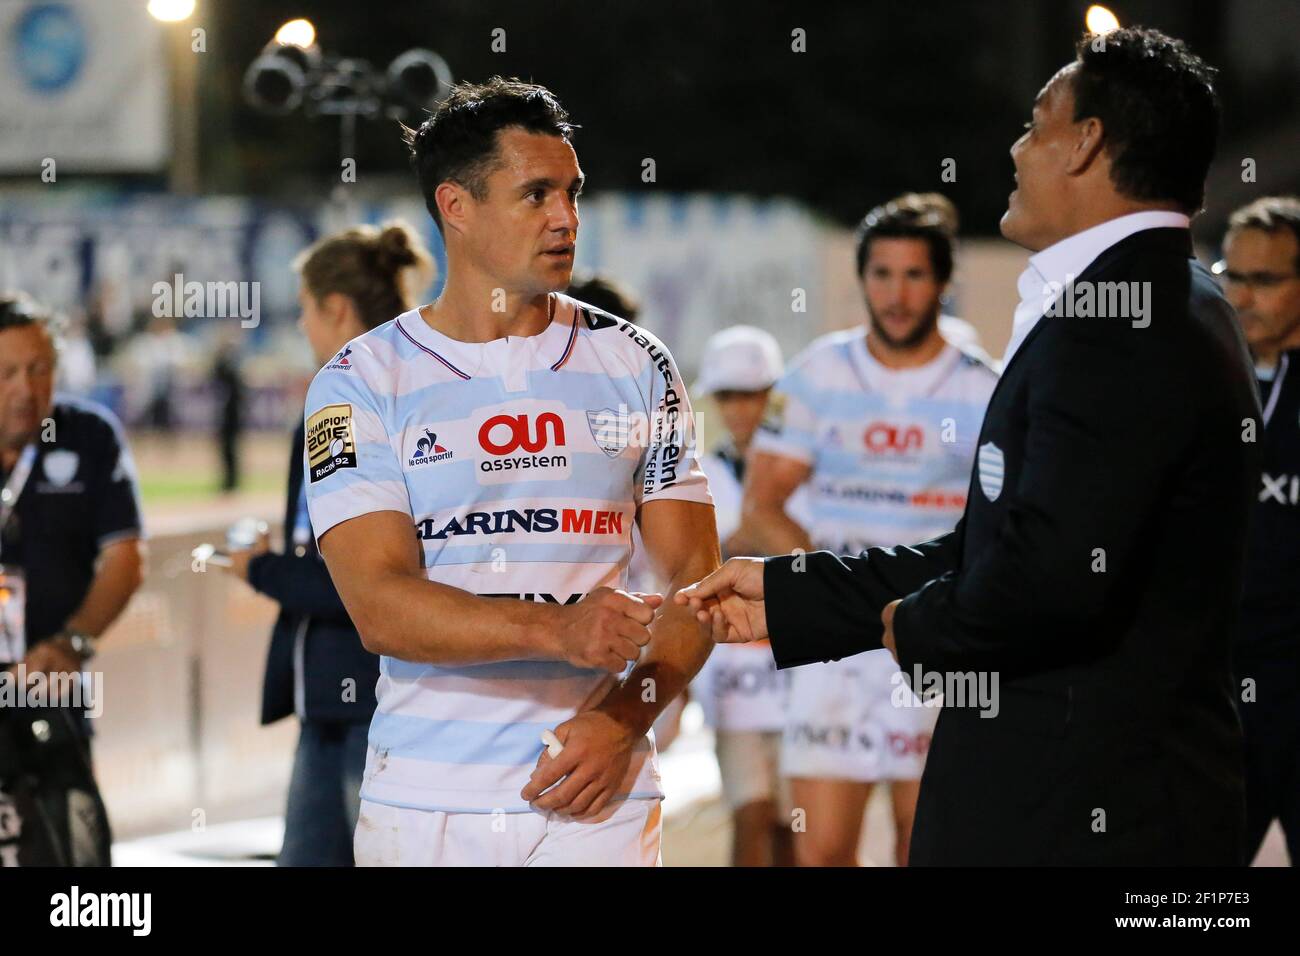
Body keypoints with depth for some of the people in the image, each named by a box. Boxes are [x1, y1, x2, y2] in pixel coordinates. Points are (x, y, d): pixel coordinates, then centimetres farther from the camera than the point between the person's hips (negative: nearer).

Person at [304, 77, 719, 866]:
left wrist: (626, 719, -10)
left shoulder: (634, 366, 8)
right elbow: (381, 606, -11)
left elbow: (695, 578, 7)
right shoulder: (362, 386, 0)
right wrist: (555, 631, -25)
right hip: (424, 799, -1)